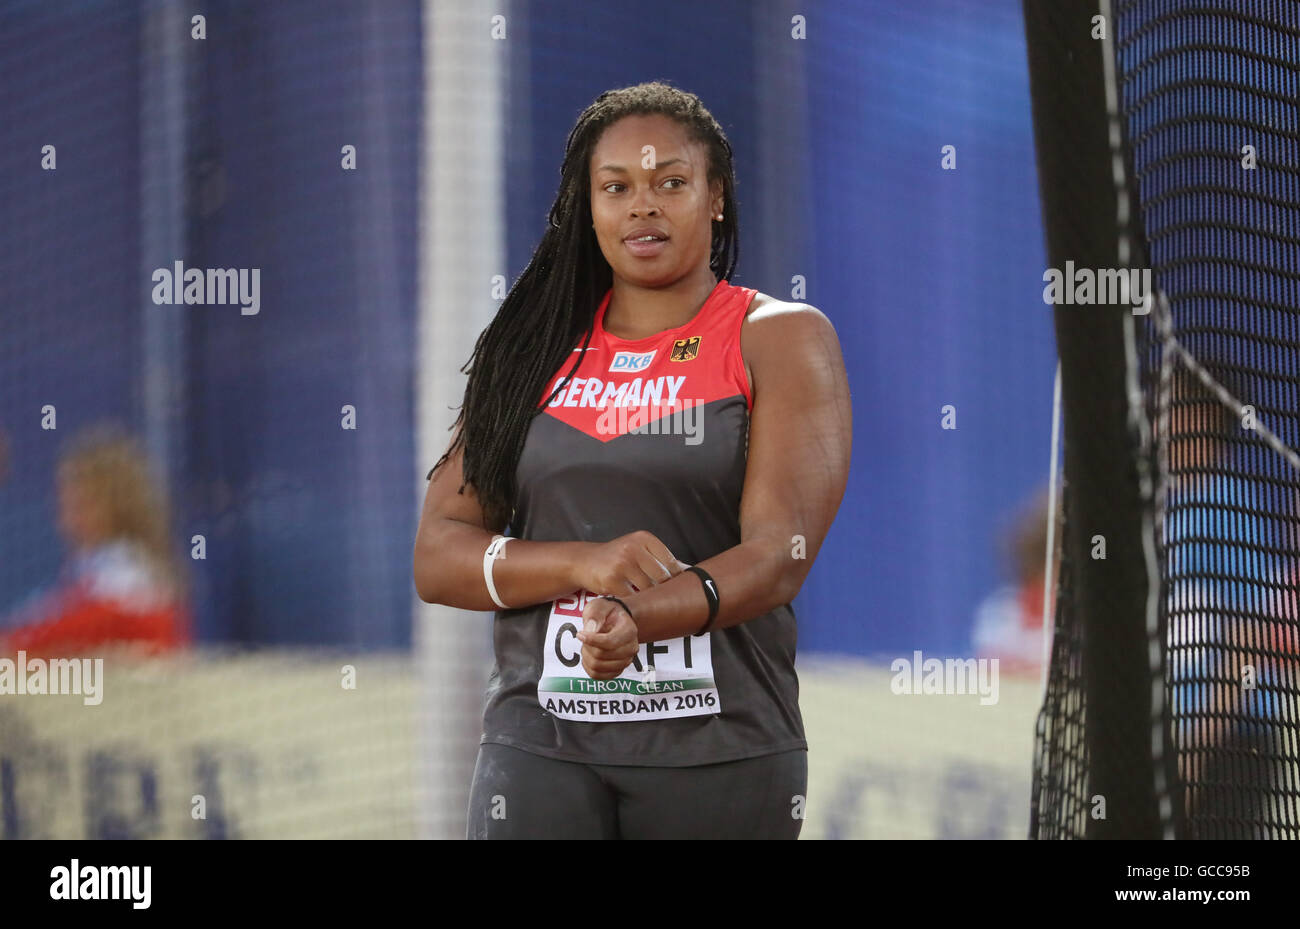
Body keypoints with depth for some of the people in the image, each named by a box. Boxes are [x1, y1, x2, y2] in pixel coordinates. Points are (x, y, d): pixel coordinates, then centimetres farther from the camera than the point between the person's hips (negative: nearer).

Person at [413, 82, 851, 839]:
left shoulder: (782, 340, 4)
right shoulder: (535, 353, 13)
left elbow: (780, 553, -9)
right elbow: (438, 558, 6)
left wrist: (638, 618, -27)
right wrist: (582, 564, -13)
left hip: (720, 749, -2)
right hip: (540, 744, 2)